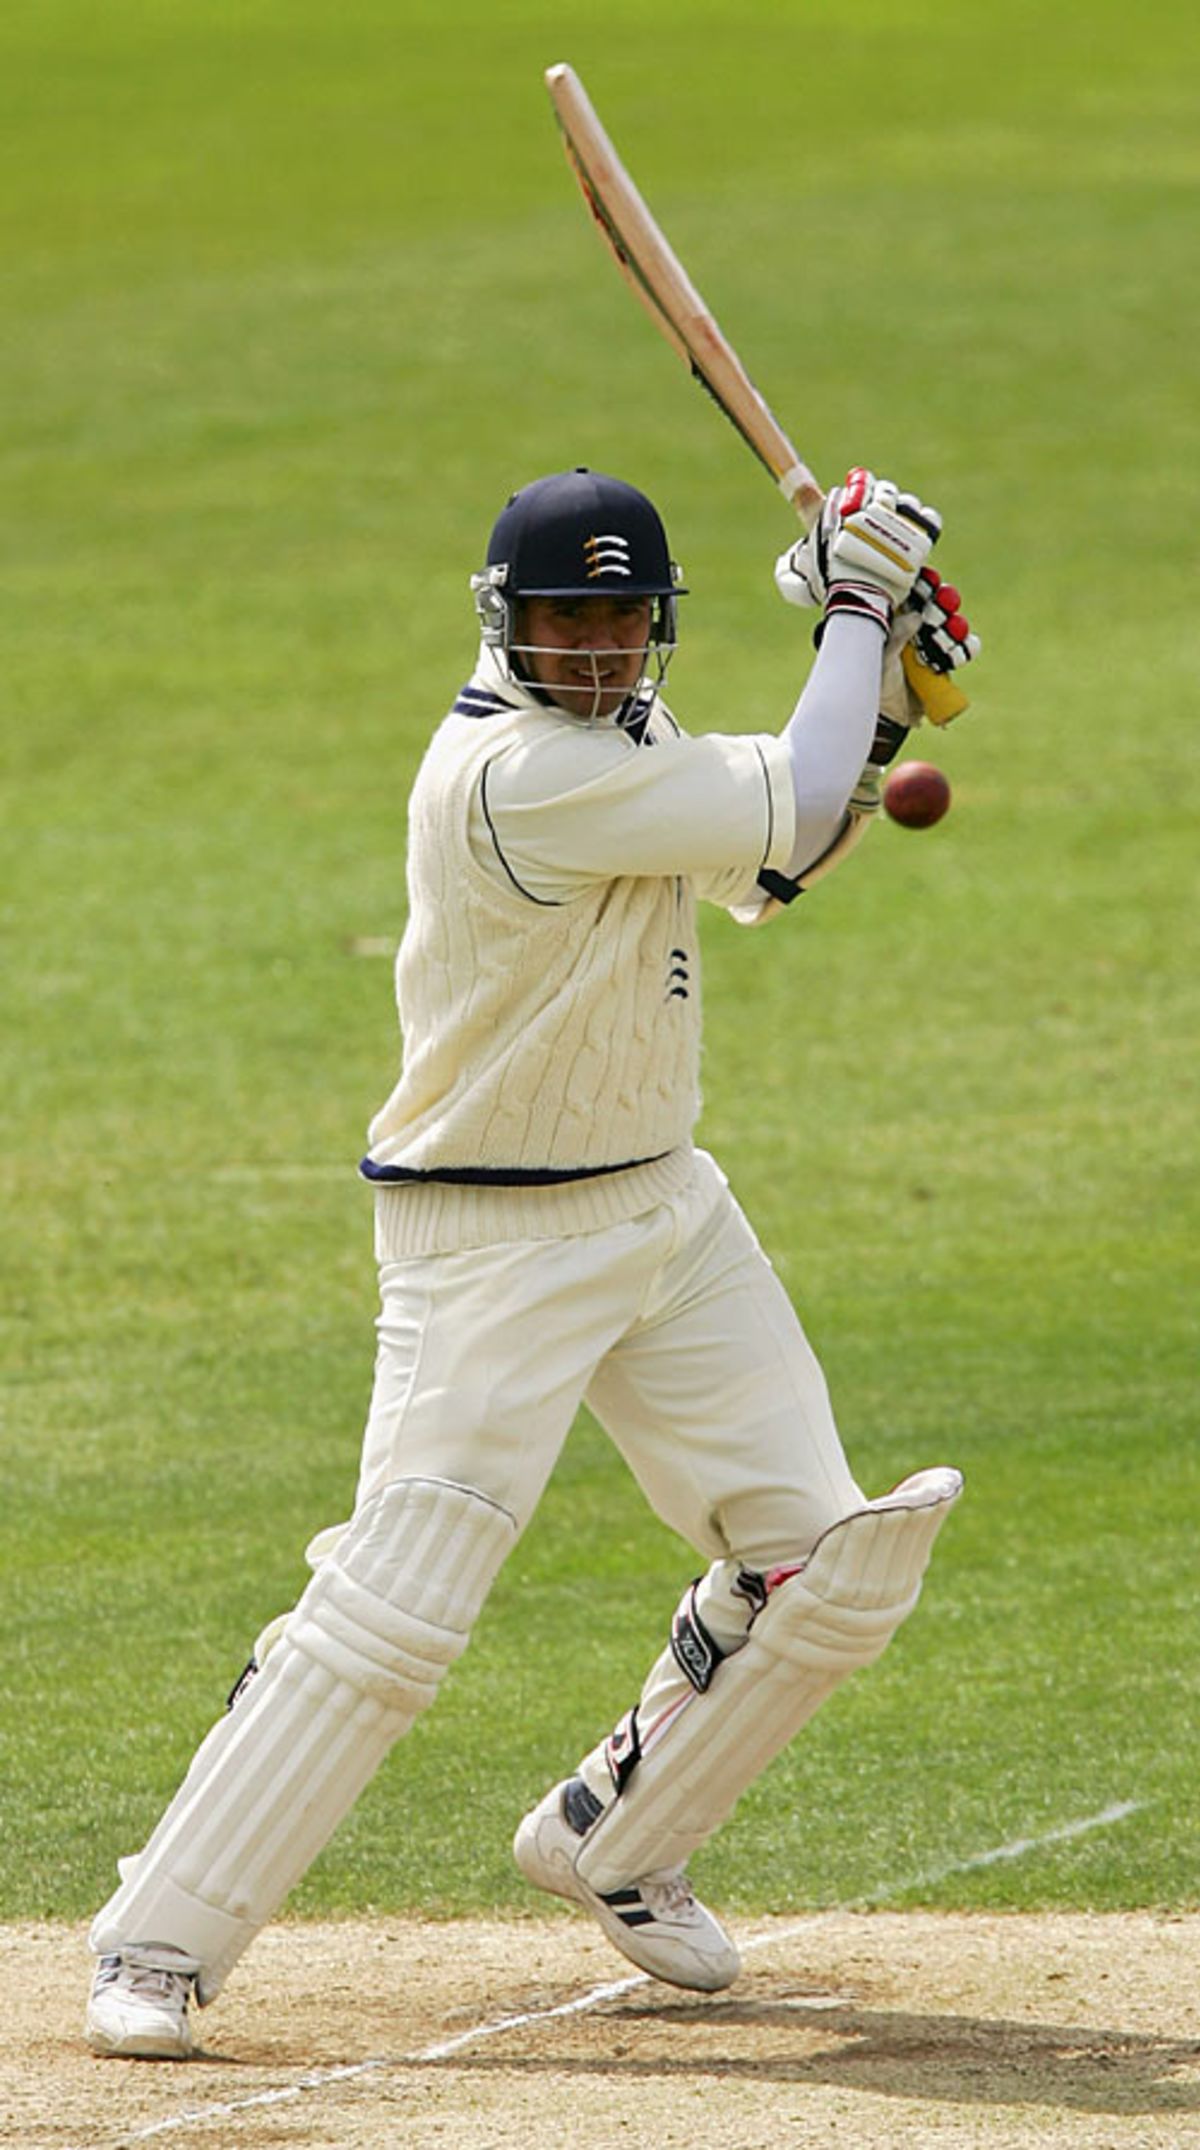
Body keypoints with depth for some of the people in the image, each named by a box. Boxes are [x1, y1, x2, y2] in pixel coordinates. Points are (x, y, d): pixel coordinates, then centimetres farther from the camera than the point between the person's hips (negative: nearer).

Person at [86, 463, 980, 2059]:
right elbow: (791, 813, -20)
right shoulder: (510, 767, -22)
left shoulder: (624, 738, 8)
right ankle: (157, 1941, -9)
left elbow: (777, 871, 19)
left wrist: (883, 694, 5)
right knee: (394, 1609, -17)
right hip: (494, 1249, -9)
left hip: (668, 1209, 9)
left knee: (828, 1565, 4)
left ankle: (612, 1842, 25)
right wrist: (858, 602, -7)